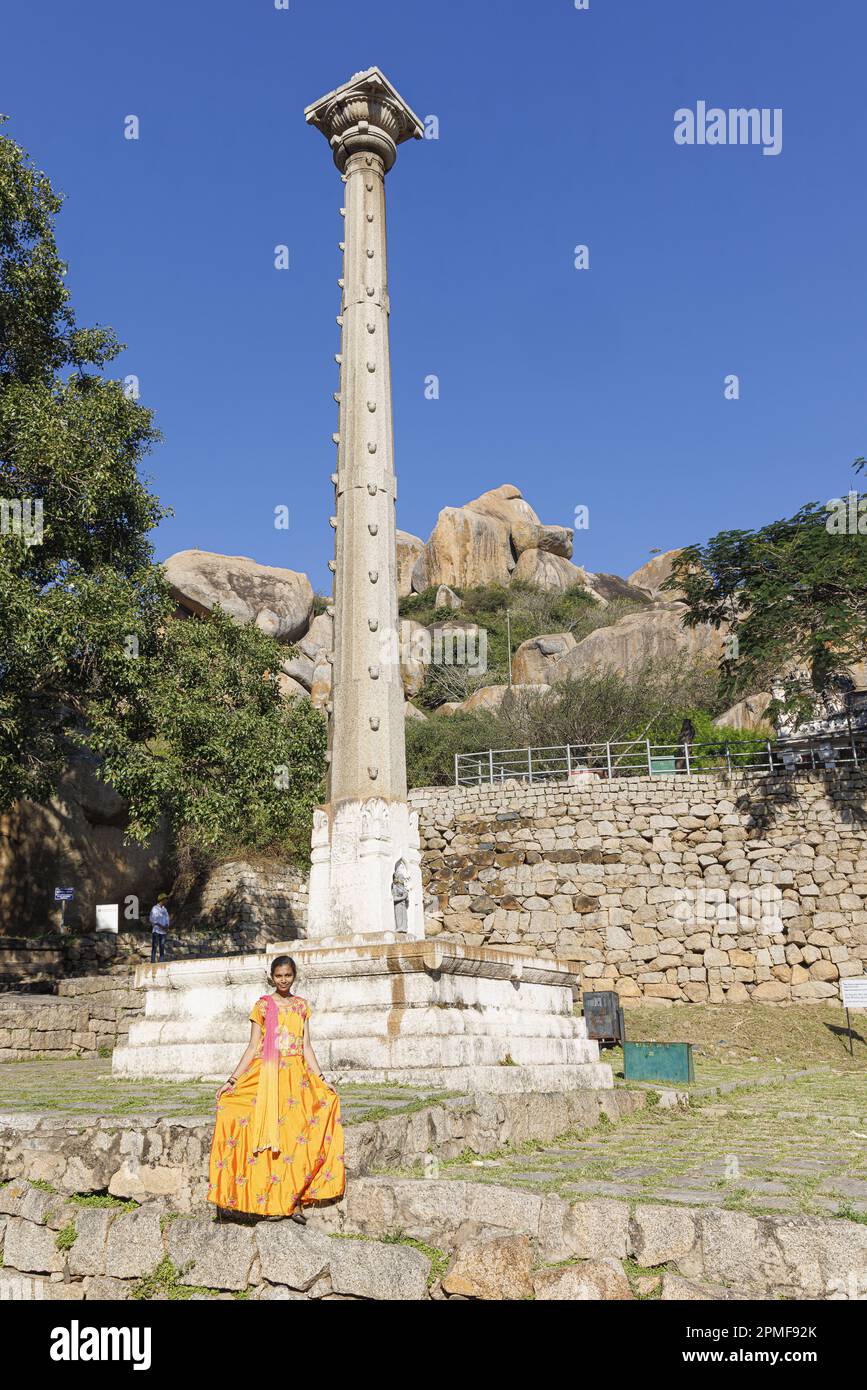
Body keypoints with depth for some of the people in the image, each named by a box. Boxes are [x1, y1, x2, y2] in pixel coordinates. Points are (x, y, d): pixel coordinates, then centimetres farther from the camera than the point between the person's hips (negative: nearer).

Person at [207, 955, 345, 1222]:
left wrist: (321, 1079, 4)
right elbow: (253, 1047, 1)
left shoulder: (301, 1005, 11)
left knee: (296, 1138, -3)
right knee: (267, 1138, -5)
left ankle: (295, 1201, 3)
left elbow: (307, 1046, 11)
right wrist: (232, 1081, -5)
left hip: (296, 1078, 3)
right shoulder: (263, 1005, 2)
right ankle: (270, 1201, 4)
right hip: (266, 1077, -3)